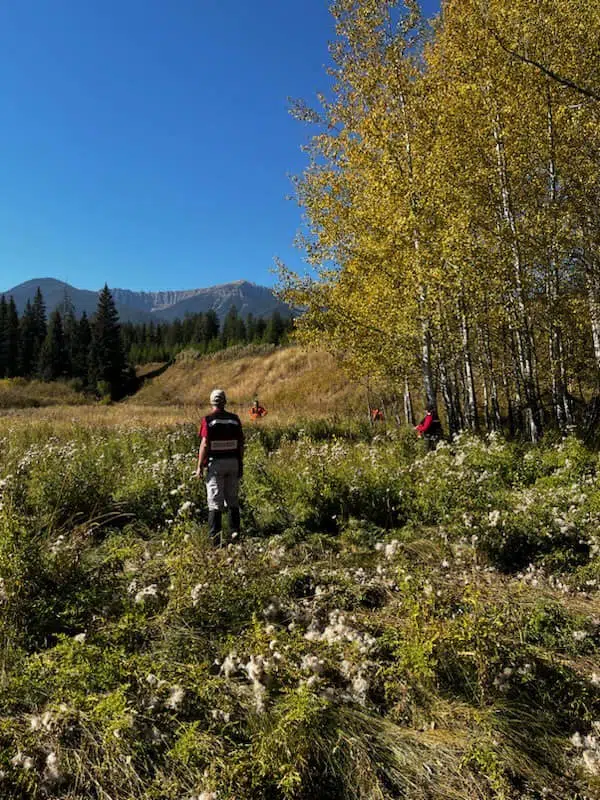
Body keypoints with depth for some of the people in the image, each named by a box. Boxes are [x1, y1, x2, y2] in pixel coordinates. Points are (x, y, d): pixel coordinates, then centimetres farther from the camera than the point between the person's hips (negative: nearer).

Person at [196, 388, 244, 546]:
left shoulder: (208, 420, -8)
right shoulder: (234, 419, 2)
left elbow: (204, 444, -14)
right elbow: (241, 443, 3)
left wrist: (200, 466, -8)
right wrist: (240, 464, 12)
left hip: (215, 463, -3)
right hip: (233, 462, 3)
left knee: (215, 502, 1)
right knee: (232, 500, 16)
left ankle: (215, 538, -1)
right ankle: (235, 533, 21)